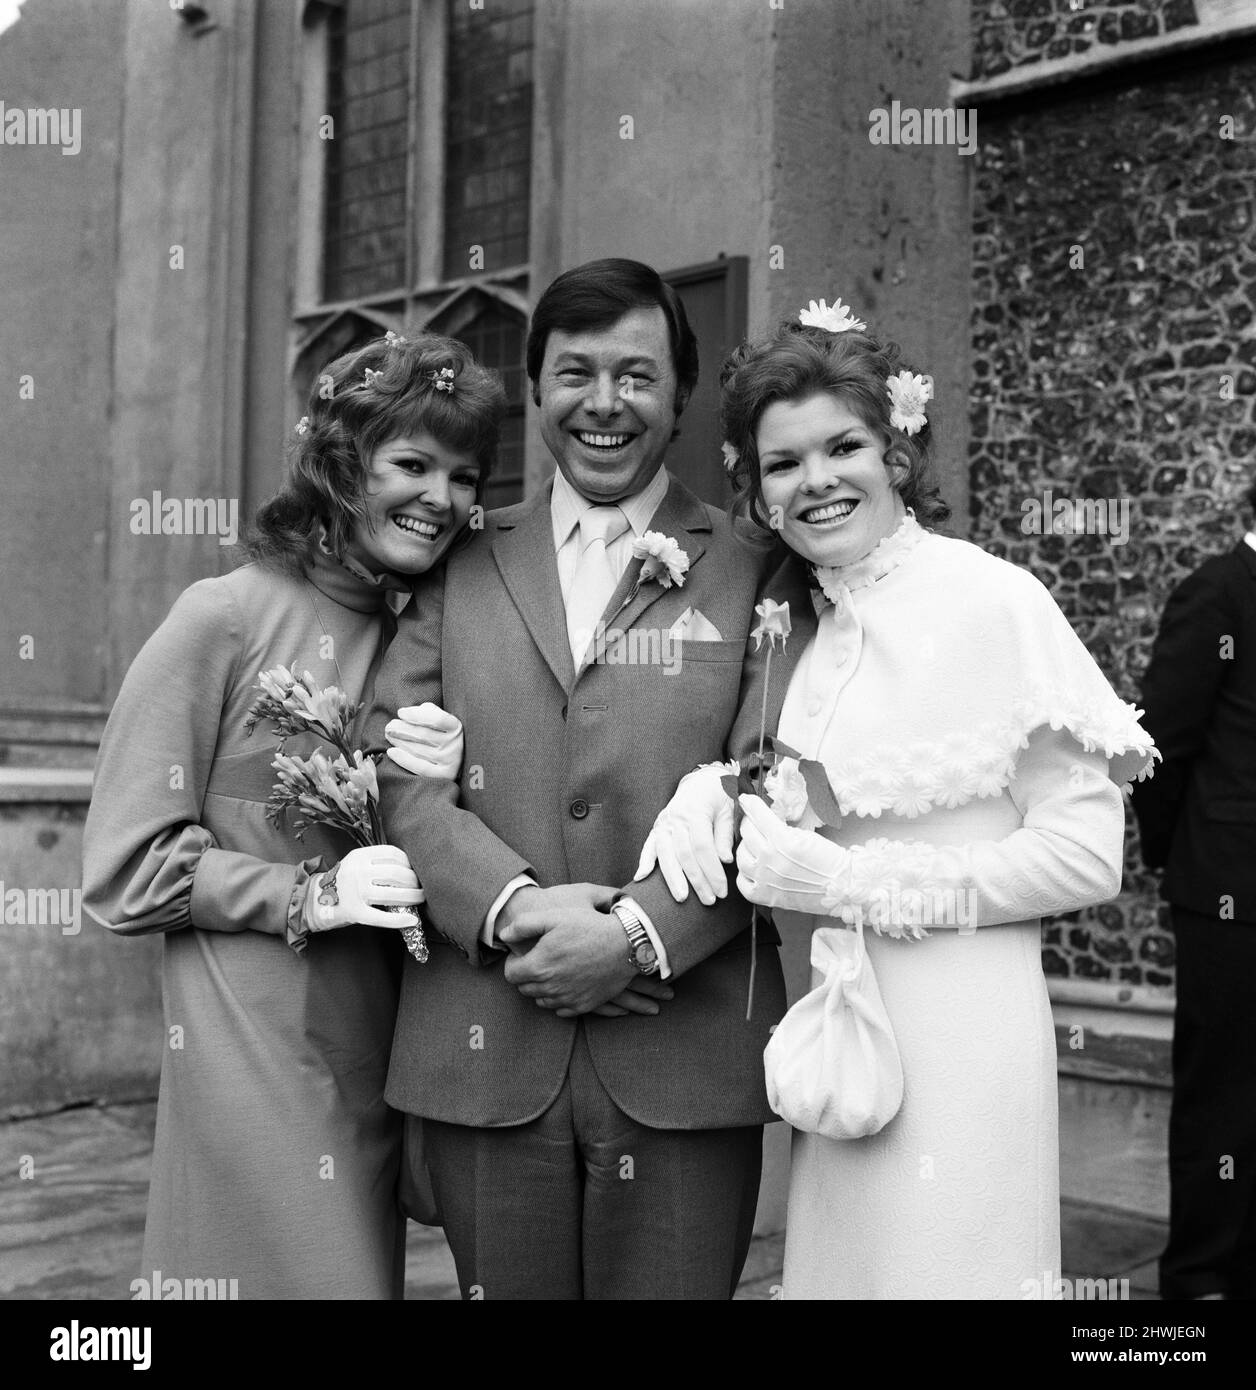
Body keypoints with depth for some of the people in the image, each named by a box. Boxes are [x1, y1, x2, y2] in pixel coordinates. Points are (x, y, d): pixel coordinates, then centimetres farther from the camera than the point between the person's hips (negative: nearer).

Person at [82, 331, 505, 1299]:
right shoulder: (224, 619, -9)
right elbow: (126, 868, -8)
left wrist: (442, 786, -5)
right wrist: (307, 894, -16)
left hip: (379, 1064, 6)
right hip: (252, 1064, -5)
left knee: (365, 1272, 14)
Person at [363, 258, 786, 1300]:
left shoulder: (756, 571, 4)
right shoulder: (462, 569, 10)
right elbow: (393, 765, 1)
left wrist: (642, 933, -16)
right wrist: (511, 906, -14)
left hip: (685, 1055, -1)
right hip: (486, 1058, 2)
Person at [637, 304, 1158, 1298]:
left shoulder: (993, 601, -11)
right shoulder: (800, 624, 9)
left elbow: (1087, 854, -13)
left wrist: (853, 885, -16)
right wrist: (715, 794, -4)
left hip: (956, 1024, -6)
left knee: (936, 1267, 1)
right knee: (840, 1264, 12)